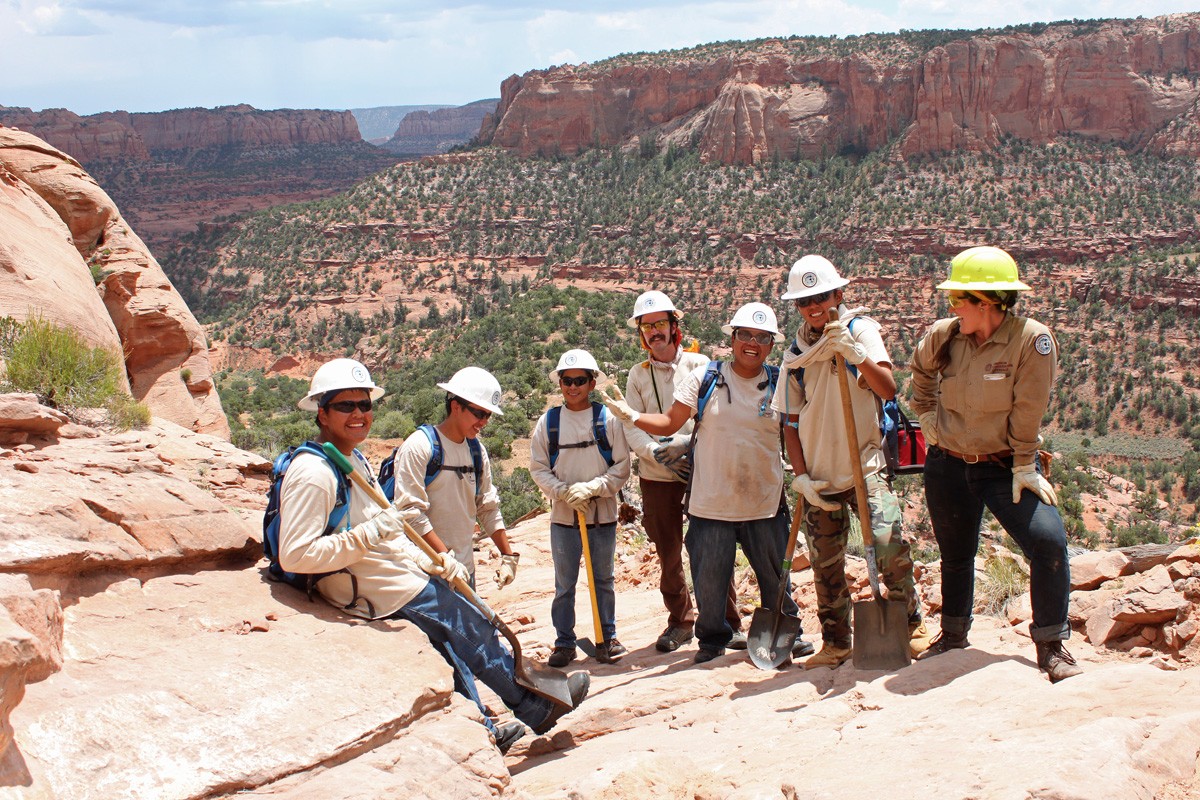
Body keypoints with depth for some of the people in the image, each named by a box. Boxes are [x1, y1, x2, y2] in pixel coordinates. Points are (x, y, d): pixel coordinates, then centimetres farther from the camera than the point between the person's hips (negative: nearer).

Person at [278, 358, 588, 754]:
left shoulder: (354, 460, 10)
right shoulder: (313, 473, -22)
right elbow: (295, 556, -29)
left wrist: (431, 560, 4)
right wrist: (372, 533, -30)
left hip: (403, 574, 9)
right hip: (383, 591, -9)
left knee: (451, 643, 17)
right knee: (473, 632, 3)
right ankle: (537, 708, 22)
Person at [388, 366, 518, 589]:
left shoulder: (477, 450, 13)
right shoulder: (419, 447, -10)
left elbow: (488, 508, 18)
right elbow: (410, 510, -16)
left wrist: (508, 556, 10)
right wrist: (444, 556, -22)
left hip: (465, 568, 7)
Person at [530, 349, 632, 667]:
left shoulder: (608, 419, -5)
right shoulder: (548, 421, -1)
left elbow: (621, 467, -5)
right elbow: (538, 468, 1)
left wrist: (591, 488, -17)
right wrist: (565, 491, -13)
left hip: (603, 515, -1)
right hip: (563, 516, 1)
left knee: (604, 581, 11)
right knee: (564, 584, 8)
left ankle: (607, 638, 23)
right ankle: (564, 643, 18)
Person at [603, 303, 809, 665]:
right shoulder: (704, 378, -4)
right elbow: (670, 423, -1)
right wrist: (631, 416, -14)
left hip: (765, 505, 1)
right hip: (711, 505, -1)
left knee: (776, 577, 14)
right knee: (709, 581, 7)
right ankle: (712, 639, 30)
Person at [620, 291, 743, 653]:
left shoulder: (699, 365, 0)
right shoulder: (638, 375, 6)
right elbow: (632, 428, -1)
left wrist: (682, 443, -18)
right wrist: (659, 455, -16)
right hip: (657, 477, 2)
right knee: (668, 555, 10)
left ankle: (729, 623, 11)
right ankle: (680, 621, 24)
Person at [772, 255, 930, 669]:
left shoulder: (861, 329, -4)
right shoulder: (796, 355, 6)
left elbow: (888, 389, -18)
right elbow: (791, 424, 9)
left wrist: (856, 354, -33)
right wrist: (801, 477, -1)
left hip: (864, 468, -4)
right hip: (819, 479, 4)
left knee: (889, 545, -19)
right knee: (826, 567, 9)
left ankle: (912, 624, 2)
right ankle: (835, 644, 25)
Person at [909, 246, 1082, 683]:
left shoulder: (1032, 339, -18)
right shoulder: (944, 335, -5)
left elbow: (1029, 410, -15)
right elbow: (921, 370, 19)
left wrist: (1025, 468, -13)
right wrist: (926, 413, 13)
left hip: (1003, 465, -3)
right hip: (947, 464, 4)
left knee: (1048, 541, -20)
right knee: (956, 554, 16)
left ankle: (1051, 645, -4)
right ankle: (953, 634, 38)